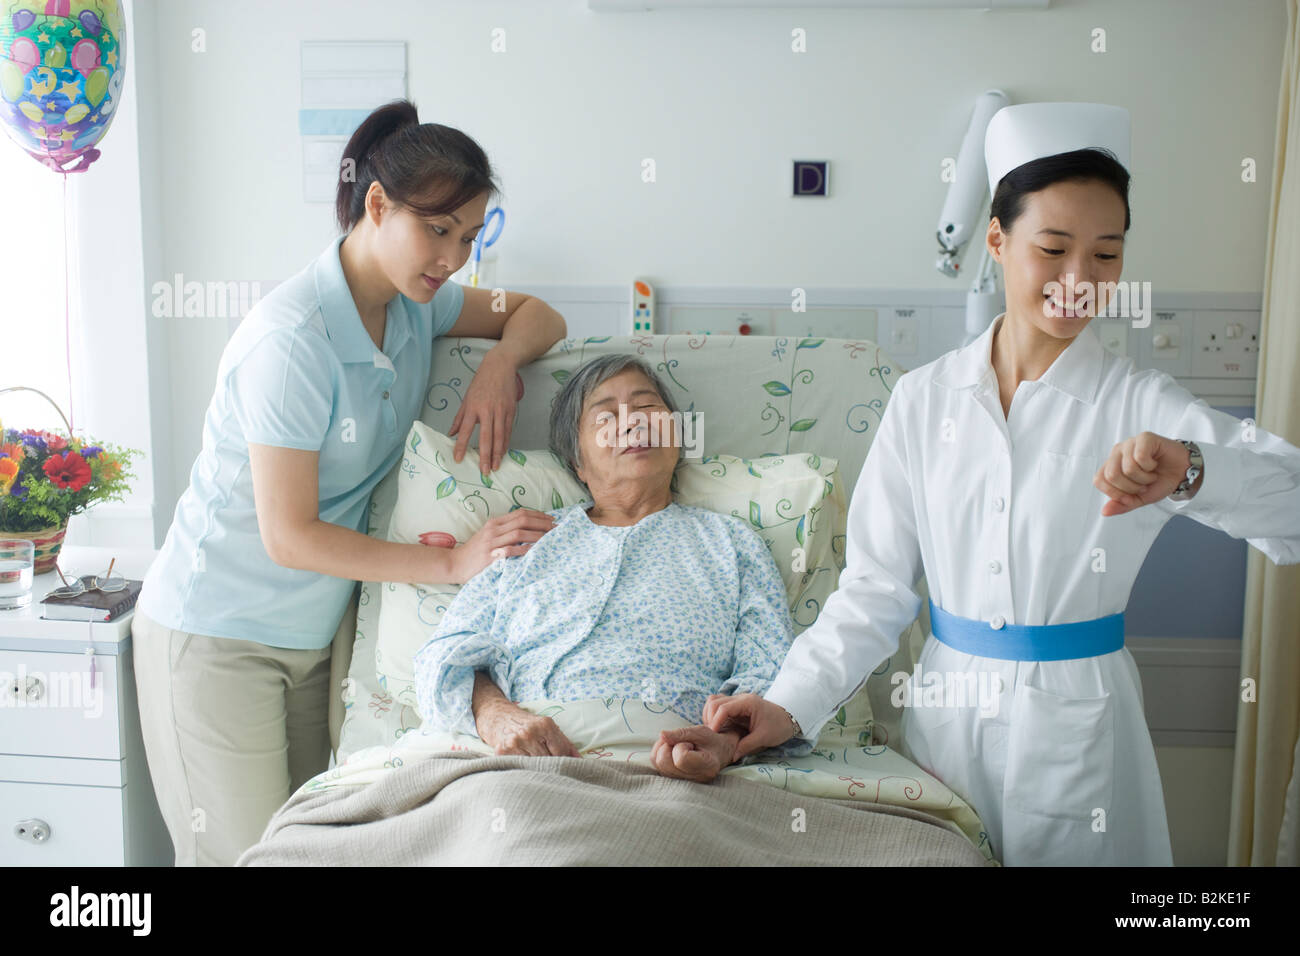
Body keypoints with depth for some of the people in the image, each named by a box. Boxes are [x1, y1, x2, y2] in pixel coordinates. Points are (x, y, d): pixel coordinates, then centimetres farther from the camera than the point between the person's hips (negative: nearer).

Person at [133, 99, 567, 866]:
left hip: (314, 630, 7)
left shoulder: (415, 303, 0)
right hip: (218, 631, -7)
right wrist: (453, 562, -19)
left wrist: (502, 361, -10)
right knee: (243, 853, 1)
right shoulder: (293, 338, -24)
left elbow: (538, 316, 14)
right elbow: (290, 536, -22)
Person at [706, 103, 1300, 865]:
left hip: (1077, 722, -2)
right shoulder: (924, 399, -1)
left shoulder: (1140, 405, -7)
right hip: (947, 713, 2)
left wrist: (1189, 471, -38)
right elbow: (876, 589, 1)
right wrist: (791, 705, -8)